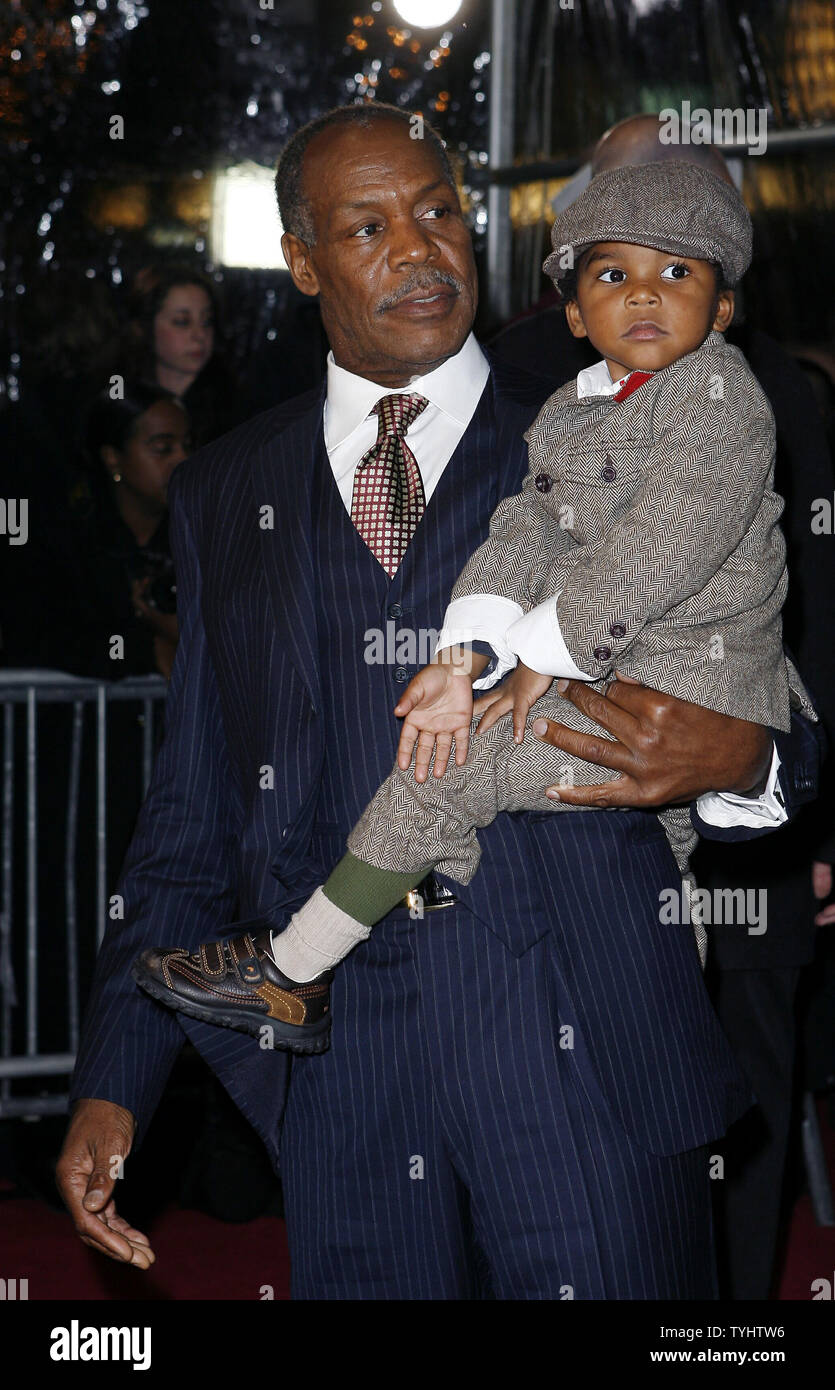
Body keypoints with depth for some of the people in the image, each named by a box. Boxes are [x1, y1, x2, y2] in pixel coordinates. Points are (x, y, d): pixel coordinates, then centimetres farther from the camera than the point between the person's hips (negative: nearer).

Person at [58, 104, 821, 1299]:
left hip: (588, 1068, -2)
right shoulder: (224, 496, 14)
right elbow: (192, 819, 13)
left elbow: (789, 739, 7)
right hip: (343, 1098, 2)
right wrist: (111, 1087, 6)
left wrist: (738, 762, -18)